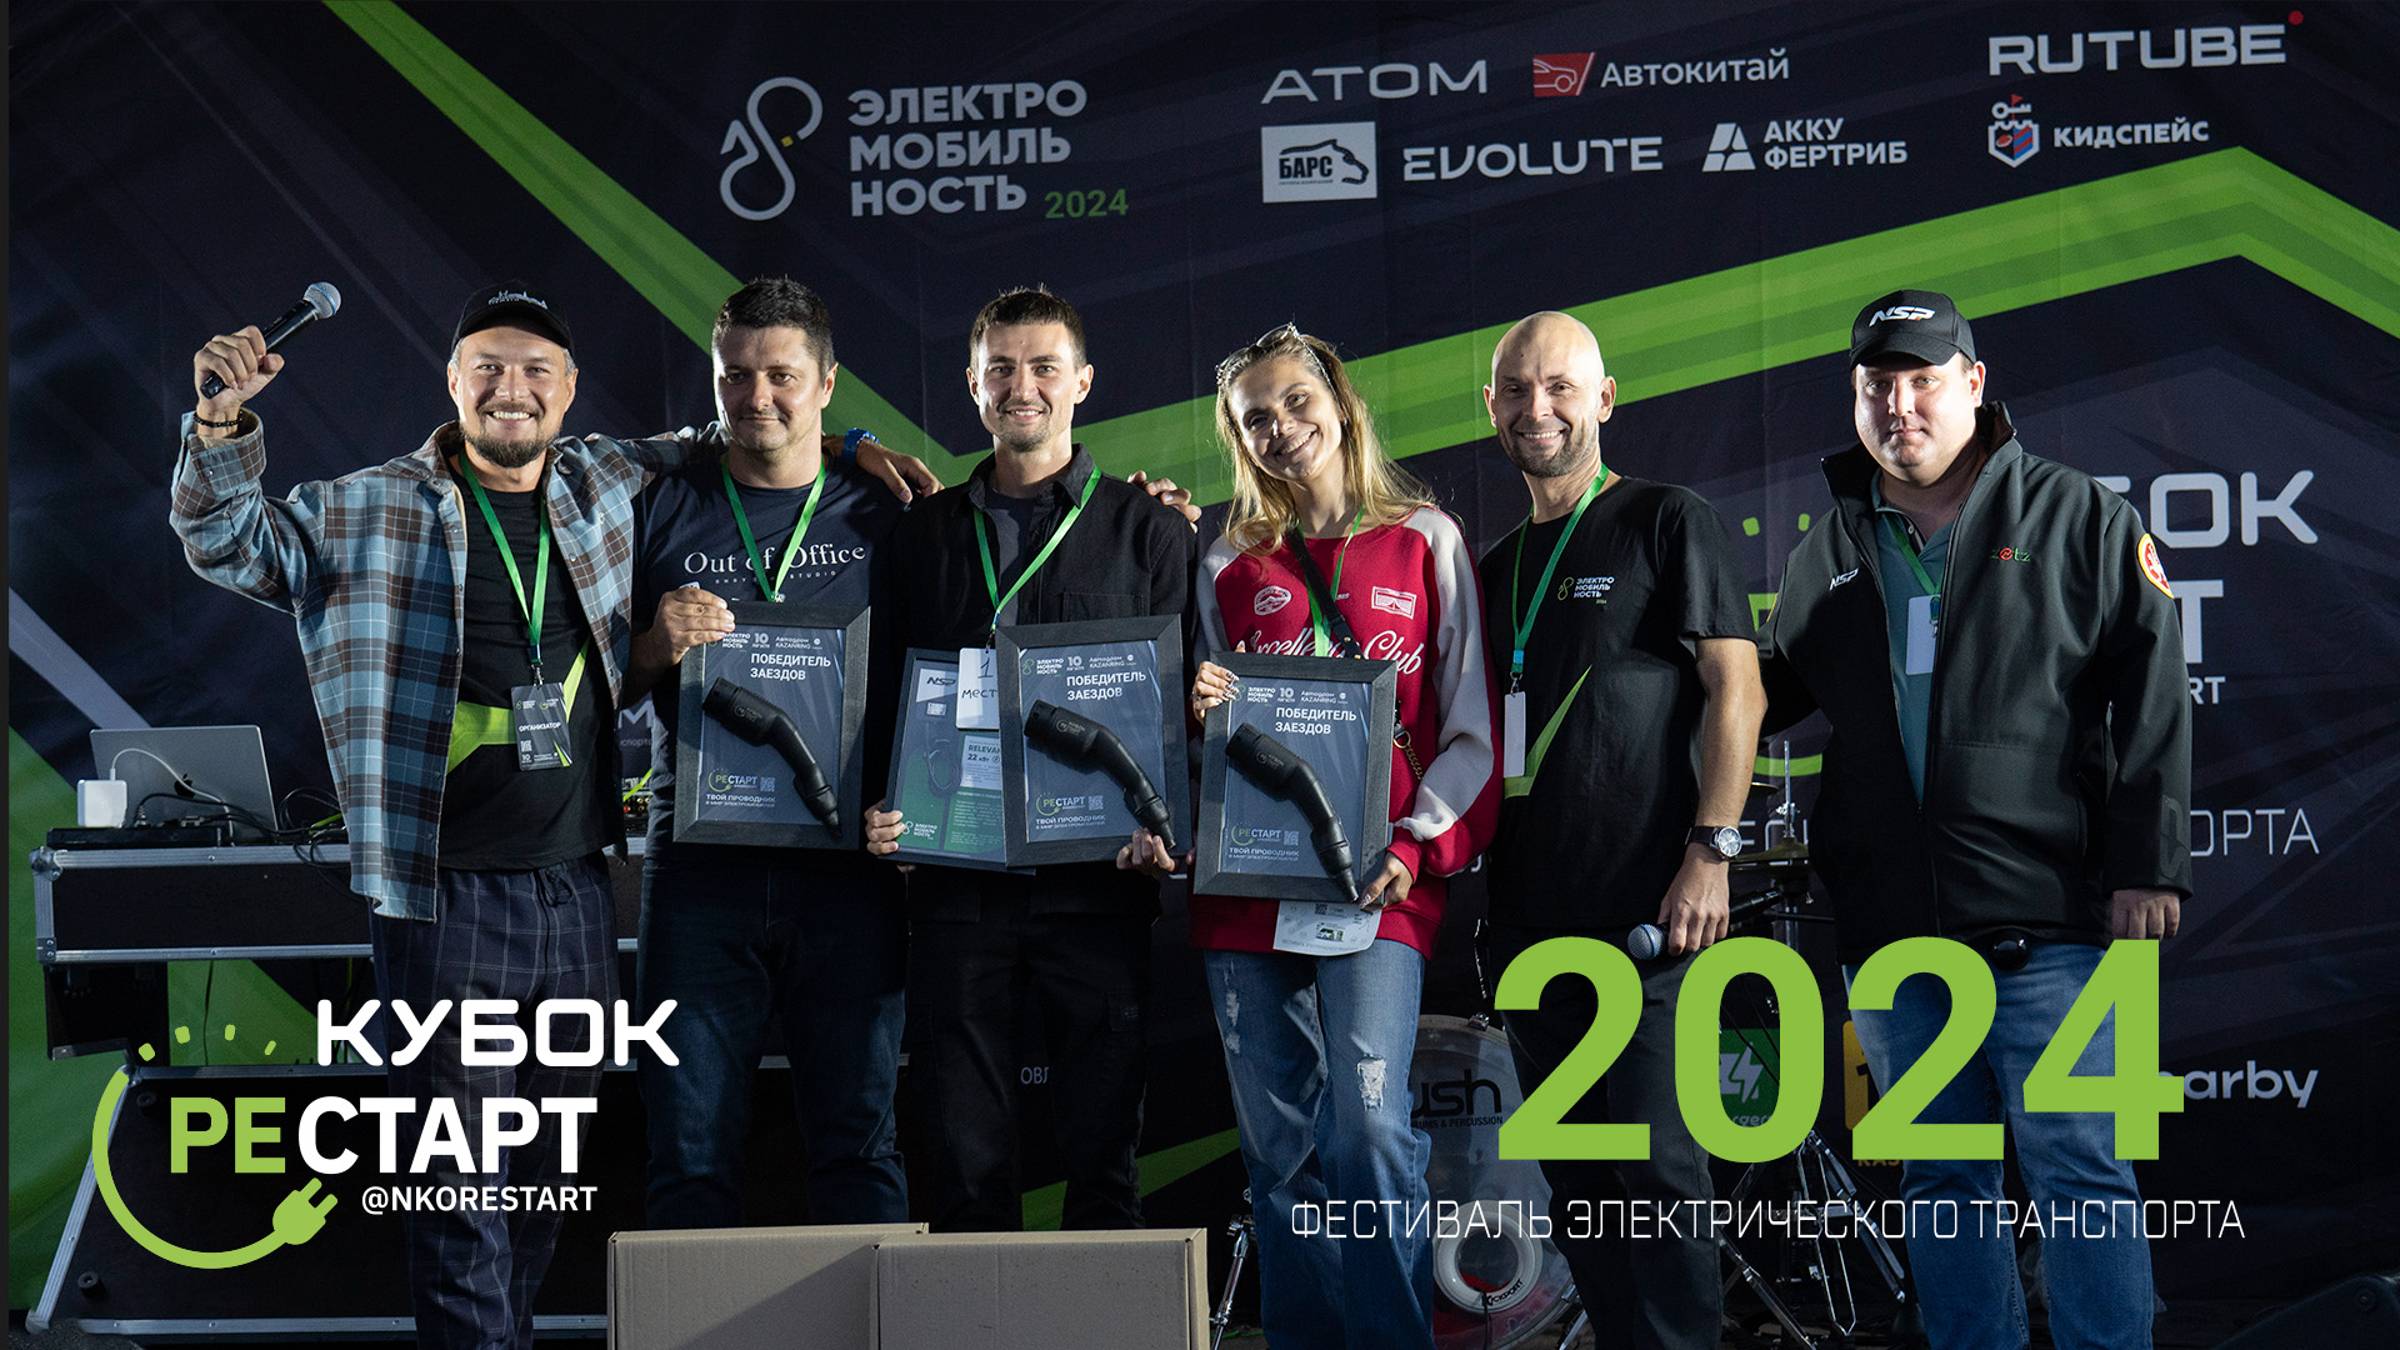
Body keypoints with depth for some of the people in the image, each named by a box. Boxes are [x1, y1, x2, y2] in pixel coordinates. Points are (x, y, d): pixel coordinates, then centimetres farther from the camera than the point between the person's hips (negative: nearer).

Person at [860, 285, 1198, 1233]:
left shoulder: (1148, 530, 7)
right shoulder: (925, 533, 14)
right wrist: (877, 808, -3)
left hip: (1097, 879, -2)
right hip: (955, 877, 2)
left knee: (1102, 1146, 1)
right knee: (965, 1156, 4)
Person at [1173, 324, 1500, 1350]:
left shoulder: (1425, 540, 8)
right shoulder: (1229, 563, 16)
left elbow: (1469, 725, 3)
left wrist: (1420, 842, -10)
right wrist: (1195, 710, -5)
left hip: (1378, 883, -3)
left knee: (1366, 1121, -18)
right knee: (1277, 1147, 5)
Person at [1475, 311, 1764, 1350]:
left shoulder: (1667, 523, 0)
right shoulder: (1498, 566, 19)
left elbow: (1736, 689, -7)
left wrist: (1711, 852, -15)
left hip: (1644, 903, -7)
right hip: (1528, 911, 7)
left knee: (1654, 1165, -9)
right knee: (1574, 1181, 9)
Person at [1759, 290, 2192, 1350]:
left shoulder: (2078, 519, 4)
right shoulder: (1827, 555, 16)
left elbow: (2150, 698, -1)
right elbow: (1765, 695, 26)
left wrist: (2148, 864, -9)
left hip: (2049, 917, -4)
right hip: (1890, 929, 4)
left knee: (2079, 1172, -4)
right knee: (1941, 1182, 10)